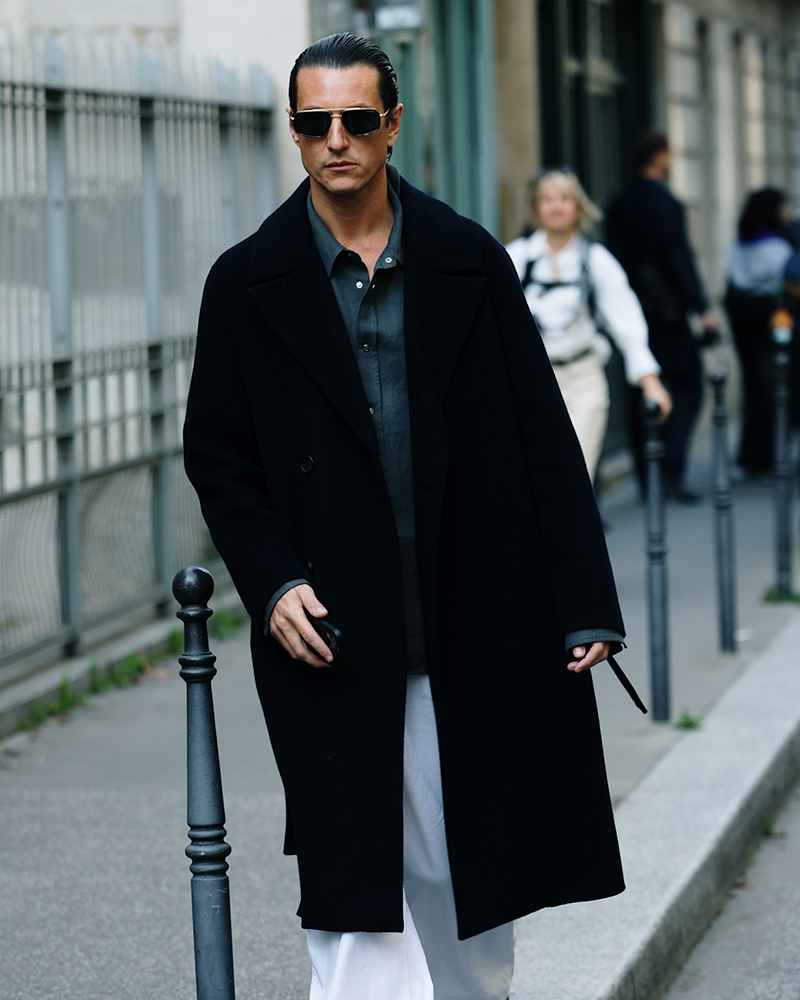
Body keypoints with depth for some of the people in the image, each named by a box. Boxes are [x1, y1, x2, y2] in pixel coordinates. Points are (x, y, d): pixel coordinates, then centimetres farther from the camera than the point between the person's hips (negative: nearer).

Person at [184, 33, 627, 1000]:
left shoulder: (472, 263, 4)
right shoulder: (248, 283, 2)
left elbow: (544, 439, 3)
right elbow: (215, 456, 7)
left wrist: (584, 603, -2)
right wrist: (272, 583, -8)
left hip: (476, 632, 2)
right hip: (333, 636, -1)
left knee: (468, 879, 12)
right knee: (352, 889, -6)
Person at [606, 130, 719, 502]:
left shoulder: (618, 206, 9)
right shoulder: (665, 203, -13)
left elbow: (614, 258, 12)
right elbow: (680, 259, -16)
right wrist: (702, 308, -13)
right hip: (666, 311, -7)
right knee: (688, 387, 0)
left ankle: (647, 478, 11)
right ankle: (671, 470, -12)